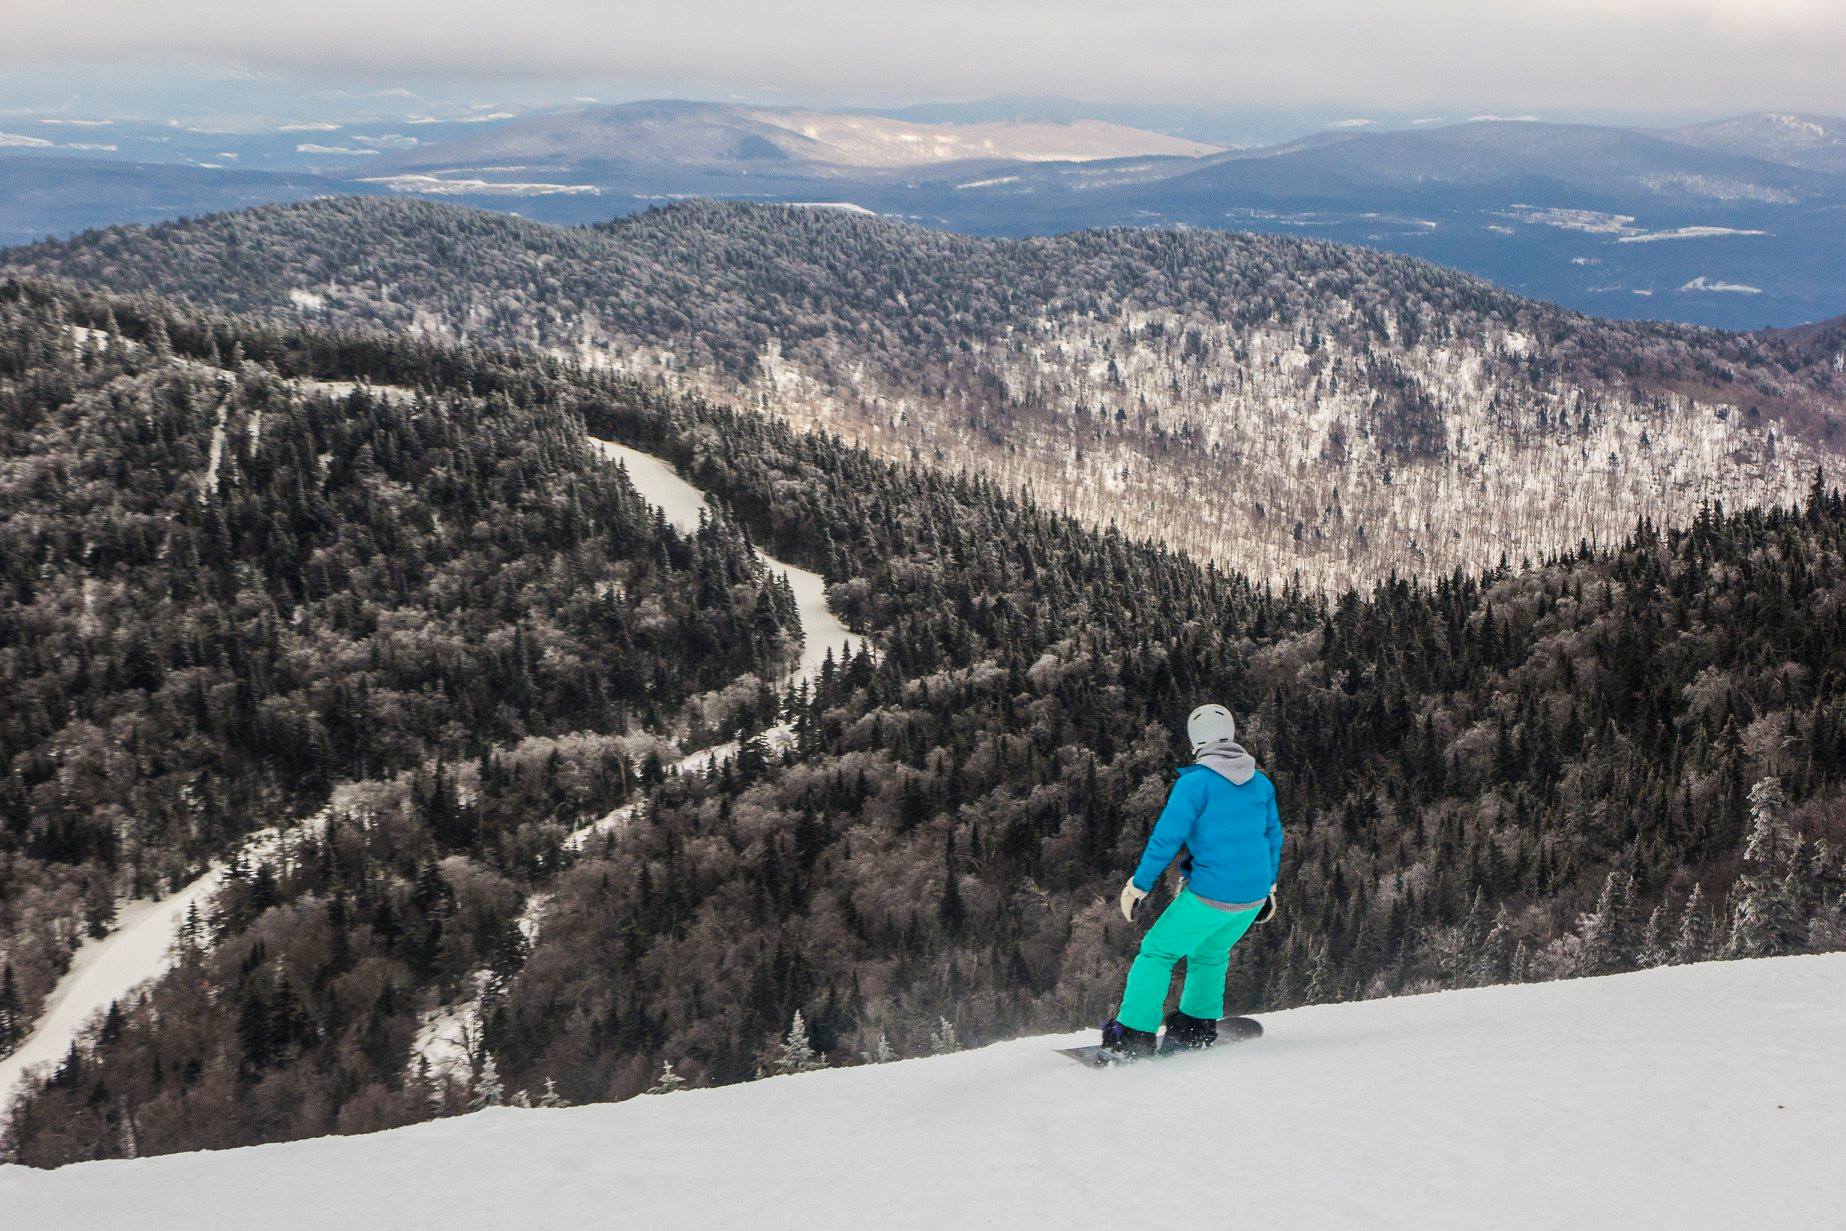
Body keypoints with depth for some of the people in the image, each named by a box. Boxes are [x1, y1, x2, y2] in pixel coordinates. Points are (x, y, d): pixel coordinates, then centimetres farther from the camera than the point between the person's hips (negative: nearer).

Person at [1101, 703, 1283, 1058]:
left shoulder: (1195, 782, -12)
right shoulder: (1261, 782, 7)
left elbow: (1167, 838, -13)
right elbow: (1273, 836, 17)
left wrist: (1138, 885, -4)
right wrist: (1268, 886, 29)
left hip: (1210, 895, -6)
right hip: (1254, 895, 6)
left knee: (1158, 951, 7)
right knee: (1210, 953, 28)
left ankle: (1134, 1032, 2)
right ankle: (1199, 1024, 31)